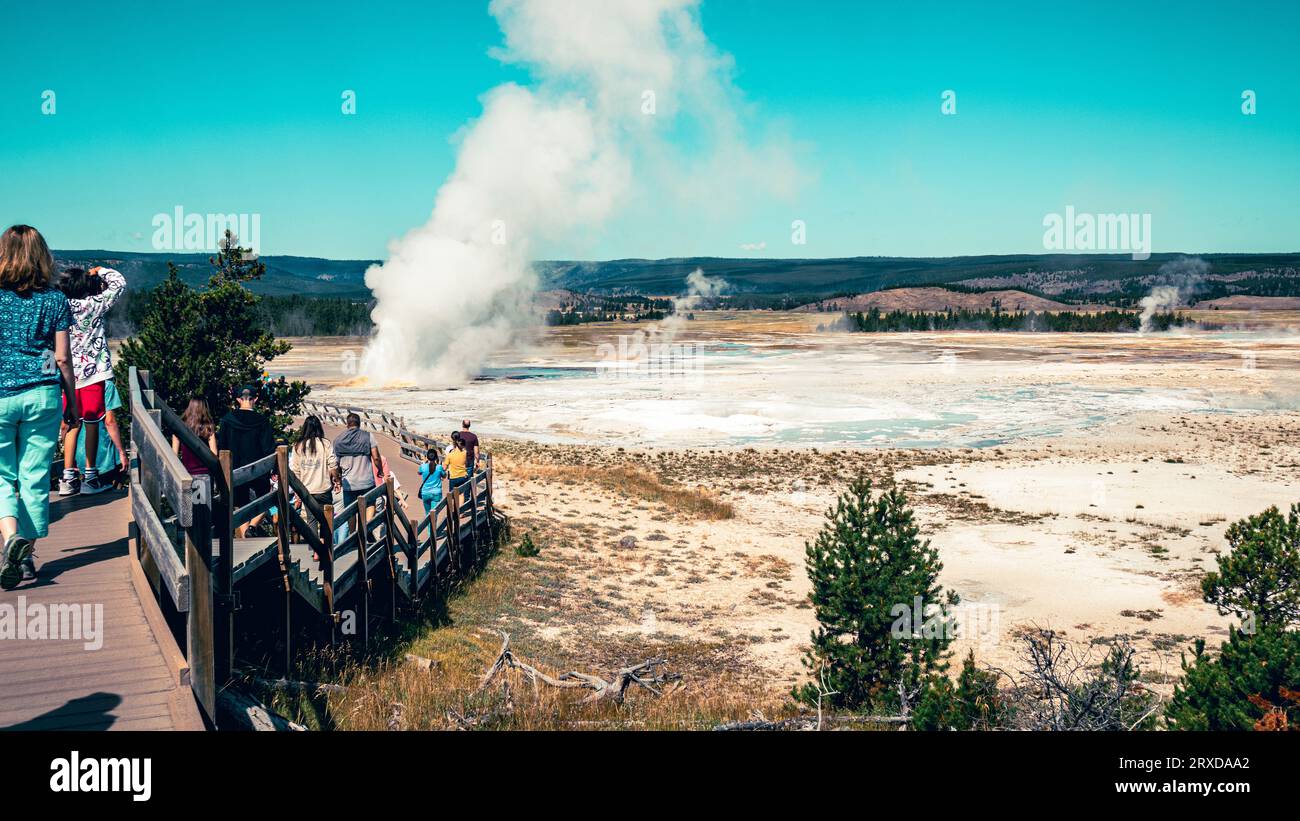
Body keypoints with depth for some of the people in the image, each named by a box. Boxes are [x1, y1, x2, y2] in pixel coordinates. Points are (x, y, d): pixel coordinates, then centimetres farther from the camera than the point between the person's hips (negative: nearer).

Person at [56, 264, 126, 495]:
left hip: (69, 374, 5)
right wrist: (99, 271, 10)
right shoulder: (92, 305, -11)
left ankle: (68, 478, 12)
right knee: (92, 424, 2)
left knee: (73, 424, 11)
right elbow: (119, 283, -2)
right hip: (92, 372, -5)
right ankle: (90, 478, 6)